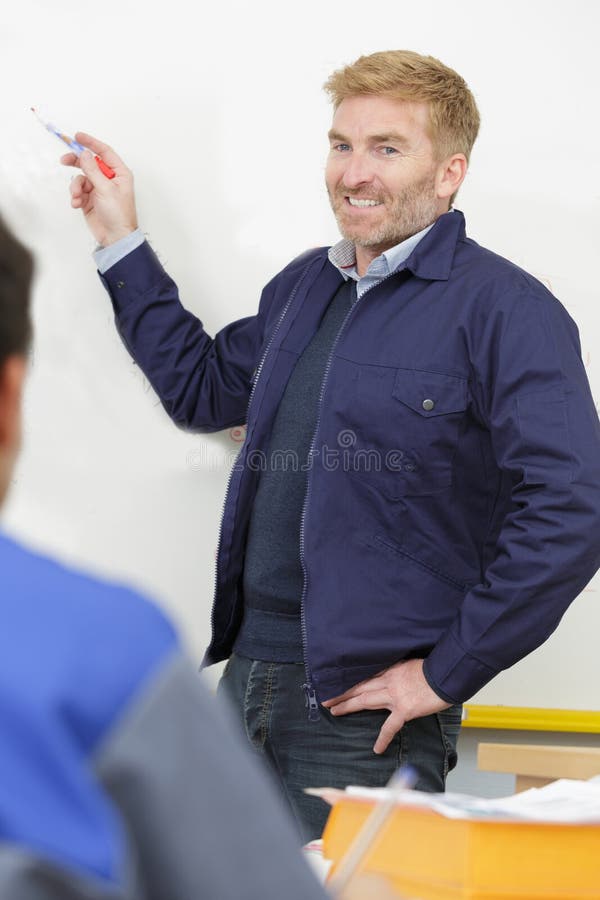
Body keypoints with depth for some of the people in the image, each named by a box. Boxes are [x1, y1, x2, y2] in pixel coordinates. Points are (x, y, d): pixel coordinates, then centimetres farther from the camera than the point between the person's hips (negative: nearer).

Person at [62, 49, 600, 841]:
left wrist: (447, 673, -16)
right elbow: (201, 388, 32)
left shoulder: (502, 310, -11)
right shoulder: (304, 287, 15)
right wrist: (121, 242, 27)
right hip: (247, 681, 7)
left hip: (367, 709, -7)